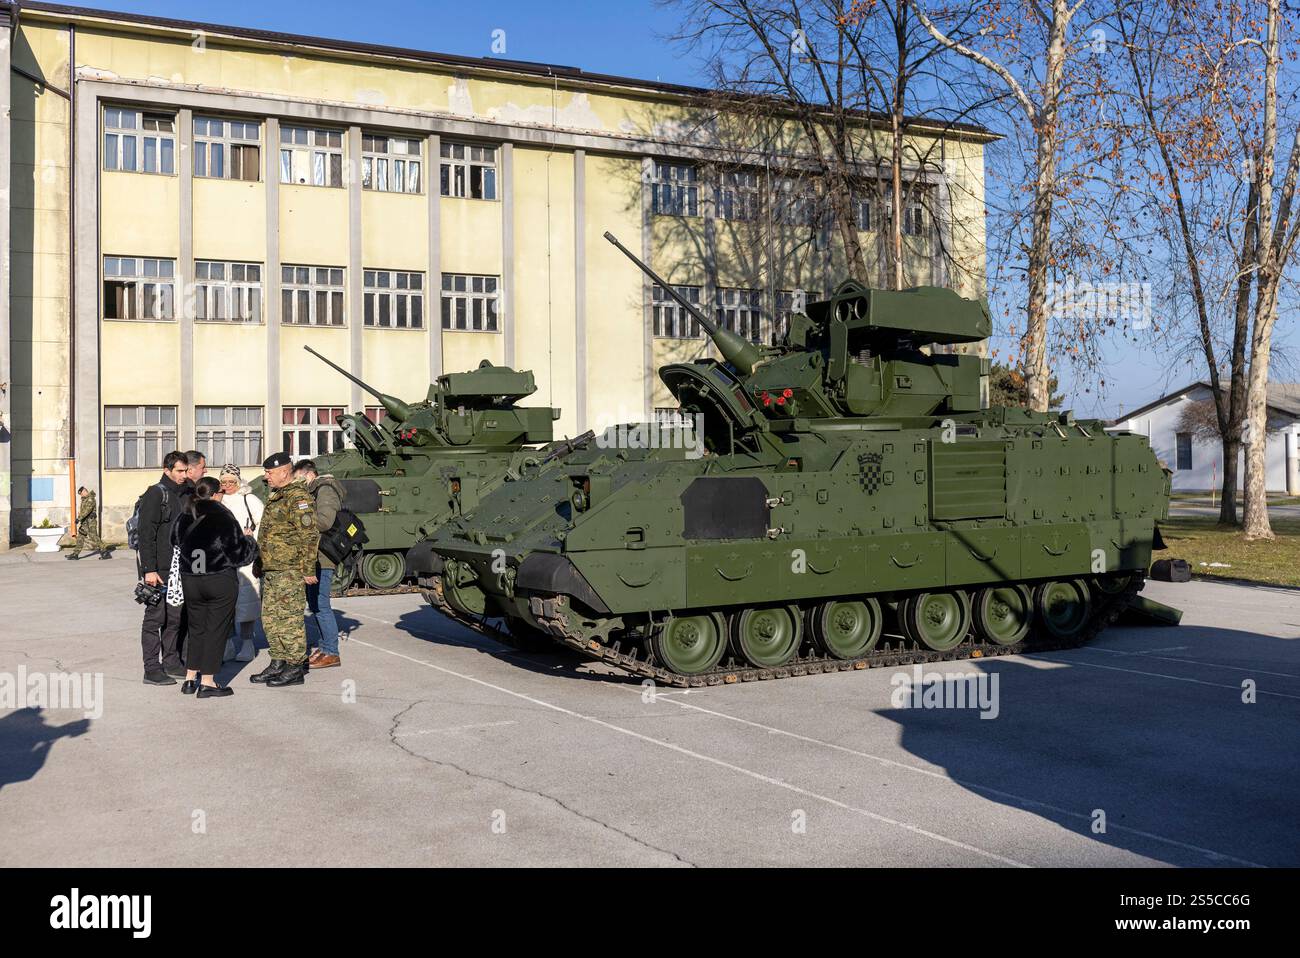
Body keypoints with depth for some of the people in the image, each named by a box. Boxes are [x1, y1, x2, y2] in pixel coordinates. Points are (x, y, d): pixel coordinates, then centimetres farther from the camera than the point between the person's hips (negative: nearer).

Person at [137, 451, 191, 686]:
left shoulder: (184, 494, 14)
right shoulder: (155, 494, -10)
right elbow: (146, 534, -15)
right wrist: (149, 569, -20)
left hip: (177, 568, 8)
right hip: (158, 569, -8)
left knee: (175, 616, 13)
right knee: (156, 616, -4)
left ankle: (171, 662, 23)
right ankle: (152, 669, 1)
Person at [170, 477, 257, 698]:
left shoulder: (183, 518, 6)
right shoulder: (223, 517, -11)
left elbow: (175, 544, 14)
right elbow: (239, 552, -9)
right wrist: (249, 541, 11)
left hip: (190, 581, 6)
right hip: (221, 581, -5)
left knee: (196, 628, 17)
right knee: (216, 629, 2)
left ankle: (190, 678, 18)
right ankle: (207, 682, 2)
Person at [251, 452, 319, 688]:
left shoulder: (298, 497, -14)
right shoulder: (275, 496, 19)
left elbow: (309, 536, -19)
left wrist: (308, 569, -20)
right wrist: (263, 563, 26)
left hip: (289, 570, -10)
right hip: (271, 569, 10)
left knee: (289, 618, -6)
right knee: (270, 618, 14)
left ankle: (295, 669, 0)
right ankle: (278, 664, 22)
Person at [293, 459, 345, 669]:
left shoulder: (325, 490, -11)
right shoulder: (313, 492, 21)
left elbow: (324, 521, -25)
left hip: (321, 558, -10)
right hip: (314, 557, 10)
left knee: (320, 605, -8)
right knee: (315, 605, 15)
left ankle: (331, 653, -3)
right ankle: (324, 647, 23)